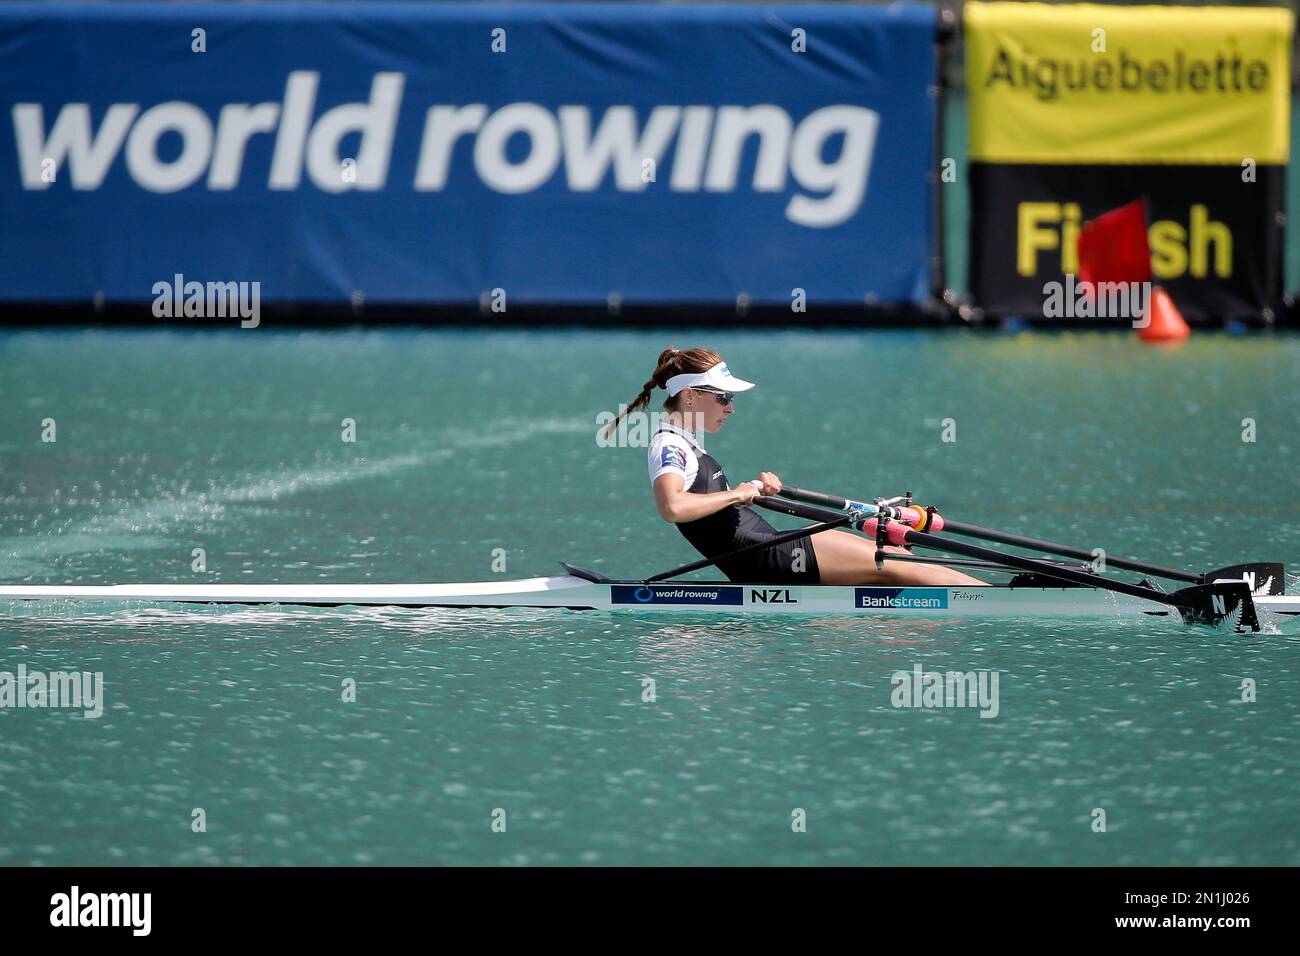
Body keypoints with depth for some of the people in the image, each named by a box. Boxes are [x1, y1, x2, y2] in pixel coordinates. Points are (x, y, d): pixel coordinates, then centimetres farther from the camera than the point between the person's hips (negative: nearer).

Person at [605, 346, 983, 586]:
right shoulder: (668, 447, -14)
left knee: (893, 555, 10)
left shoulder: (683, 445, 17)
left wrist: (754, 488, 6)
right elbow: (671, 507, -33)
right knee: (893, 567, -8)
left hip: (768, 550, 10)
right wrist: (736, 494, -21)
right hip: (767, 562, -10)